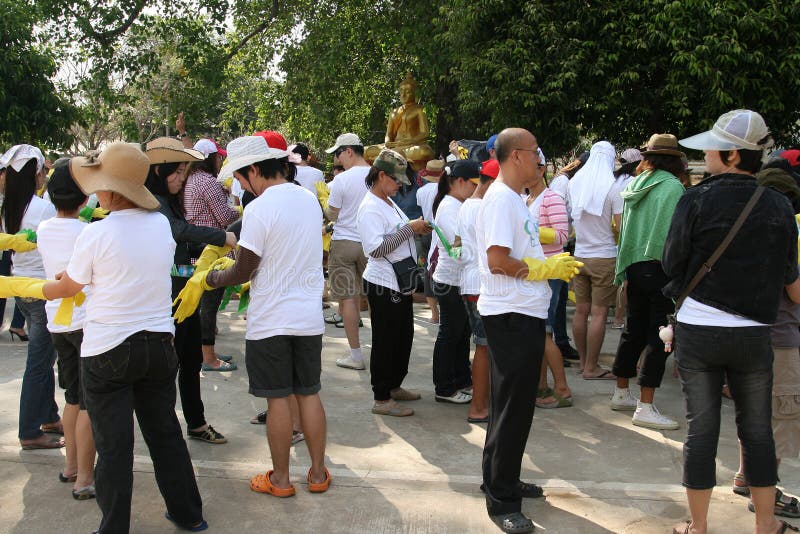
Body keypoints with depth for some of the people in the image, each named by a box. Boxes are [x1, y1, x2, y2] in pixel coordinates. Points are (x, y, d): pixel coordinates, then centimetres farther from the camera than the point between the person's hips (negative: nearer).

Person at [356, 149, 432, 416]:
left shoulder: (389, 202, 13)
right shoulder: (370, 208, -18)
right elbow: (376, 248, -26)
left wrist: (417, 229, 4)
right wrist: (409, 228, -23)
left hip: (400, 282, 10)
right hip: (383, 284, -10)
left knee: (404, 336, 18)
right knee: (385, 341, -2)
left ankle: (394, 386, 32)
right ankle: (382, 399, 8)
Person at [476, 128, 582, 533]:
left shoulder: (513, 197, 16)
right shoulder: (501, 198, -16)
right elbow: (497, 260, -23)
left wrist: (553, 264, 7)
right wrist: (545, 269, -13)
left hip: (525, 314, 10)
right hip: (511, 316, -10)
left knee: (516, 405, 19)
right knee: (511, 408, -4)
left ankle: (504, 480, 32)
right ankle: (501, 500, 6)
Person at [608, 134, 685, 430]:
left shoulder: (635, 184, 9)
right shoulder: (672, 187, -11)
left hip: (634, 268, 7)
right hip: (660, 268, -7)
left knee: (633, 330, 18)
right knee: (658, 335, -3)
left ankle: (621, 393, 29)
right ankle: (645, 408, -3)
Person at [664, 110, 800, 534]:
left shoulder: (697, 200, -11)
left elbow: (671, 264, -4)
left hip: (697, 330, -2)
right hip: (753, 335, 2)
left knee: (701, 428, 6)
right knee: (757, 428, 14)